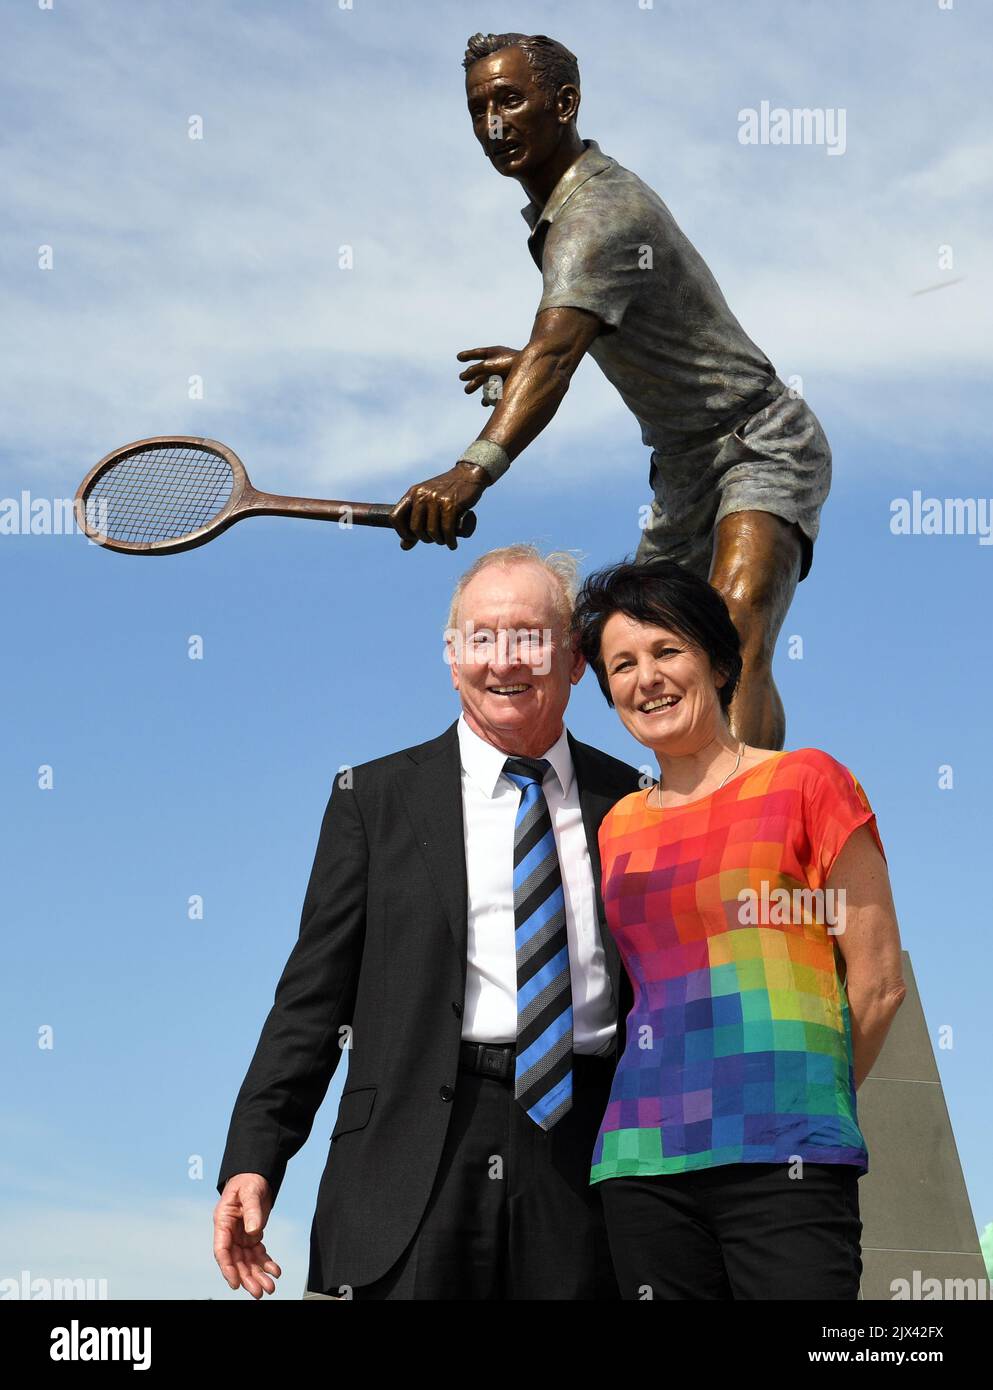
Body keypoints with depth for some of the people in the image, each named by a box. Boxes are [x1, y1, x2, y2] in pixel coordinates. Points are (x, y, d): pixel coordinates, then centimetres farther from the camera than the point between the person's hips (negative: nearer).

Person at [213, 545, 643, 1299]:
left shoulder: (631, 803, 10)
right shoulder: (376, 797, 7)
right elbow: (314, 994, 4)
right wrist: (253, 1159, -5)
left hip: (586, 1159, 1)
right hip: (411, 1172, -1)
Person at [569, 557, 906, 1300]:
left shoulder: (806, 782, 3)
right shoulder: (620, 827, 16)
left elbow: (878, 979, 3)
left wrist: (799, 1112, 7)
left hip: (783, 1159, -4)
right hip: (645, 1162, 4)